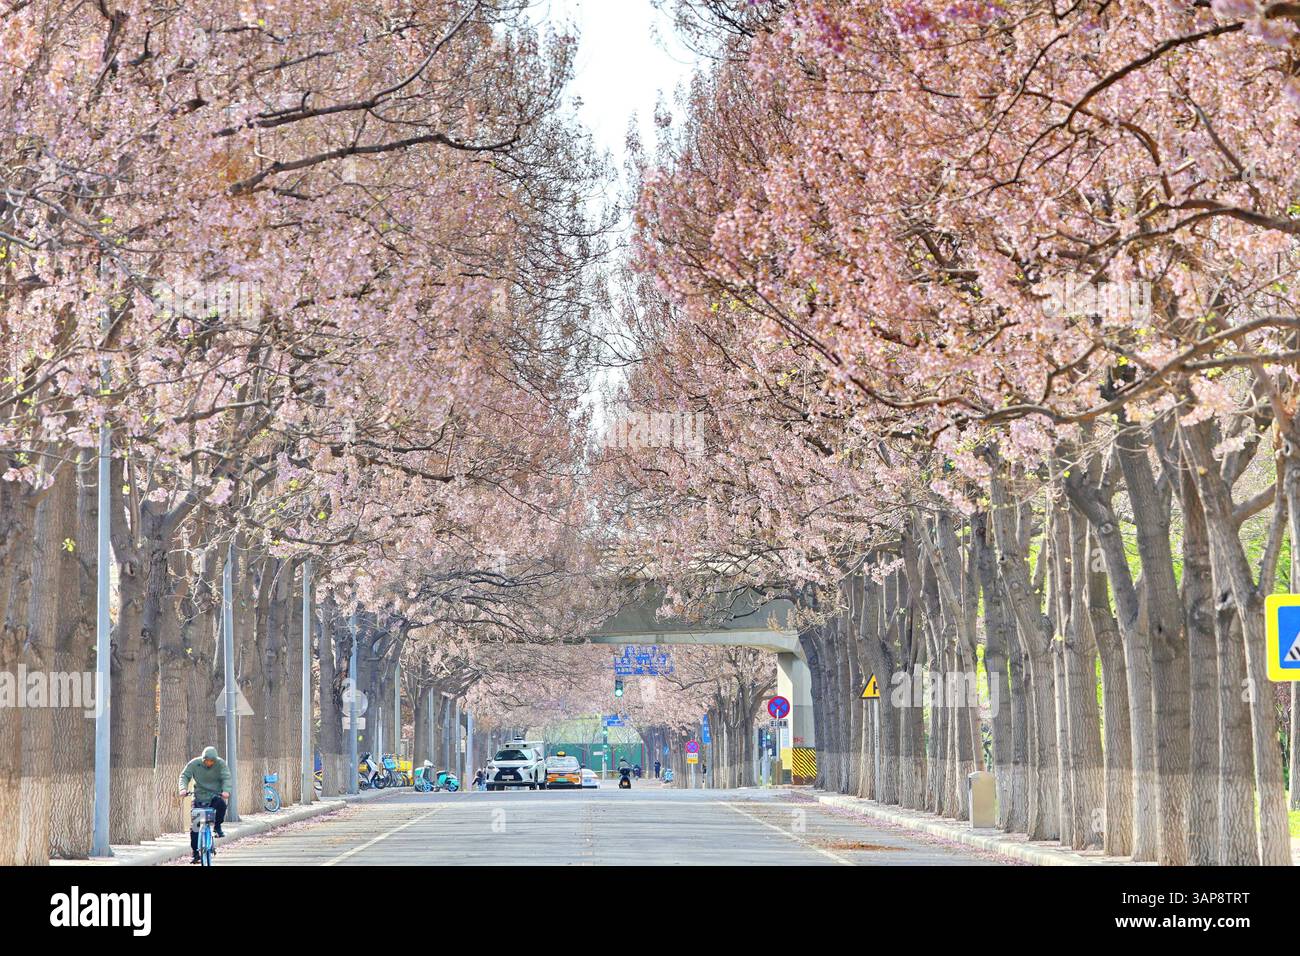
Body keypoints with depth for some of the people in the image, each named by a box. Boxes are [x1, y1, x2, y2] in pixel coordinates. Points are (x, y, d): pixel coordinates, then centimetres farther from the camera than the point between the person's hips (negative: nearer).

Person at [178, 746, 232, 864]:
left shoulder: (221, 764, -7)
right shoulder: (194, 764, -6)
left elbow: (226, 778, -16)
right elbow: (184, 776, -6)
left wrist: (226, 791, -35)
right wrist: (183, 788, -26)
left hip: (216, 795, -1)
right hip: (200, 797, 1)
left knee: (221, 805, -35)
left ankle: (217, 826, -7)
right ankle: (194, 852, 2)